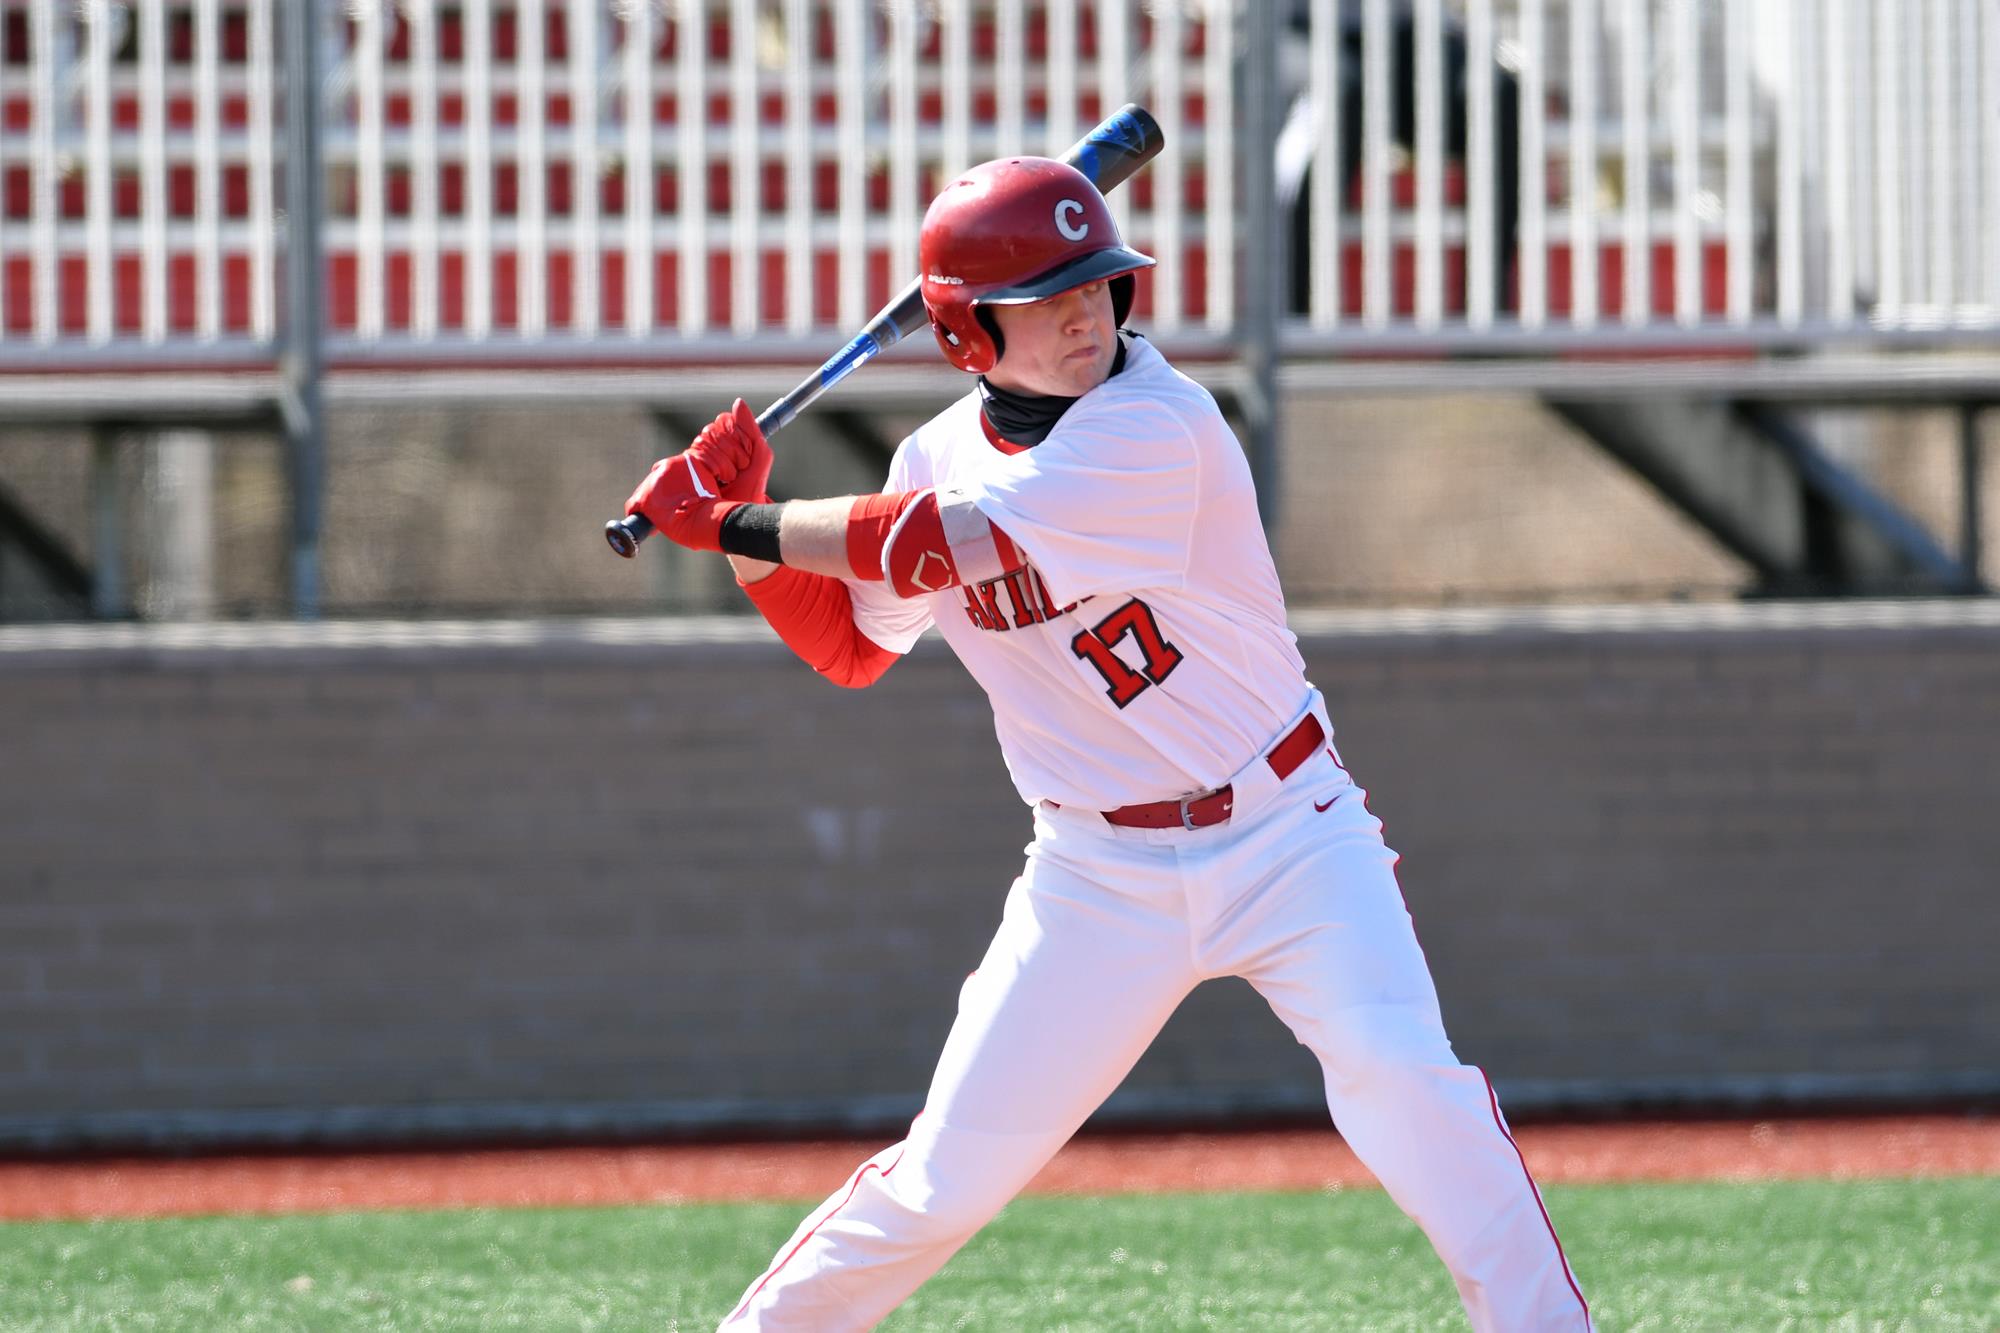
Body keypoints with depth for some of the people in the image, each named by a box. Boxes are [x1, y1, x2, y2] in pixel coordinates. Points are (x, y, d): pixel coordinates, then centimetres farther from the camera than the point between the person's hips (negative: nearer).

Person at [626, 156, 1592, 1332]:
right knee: (952, 1173, 0)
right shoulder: (940, 457, 1)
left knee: (1405, 1075, -25)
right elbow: (852, 646, 15)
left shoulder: (1157, 427, -21)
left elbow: (932, 547, -24)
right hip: (1101, 871, 4)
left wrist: (728, 524, -14)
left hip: (1282, 834, -4)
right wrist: (746, 519, 0)